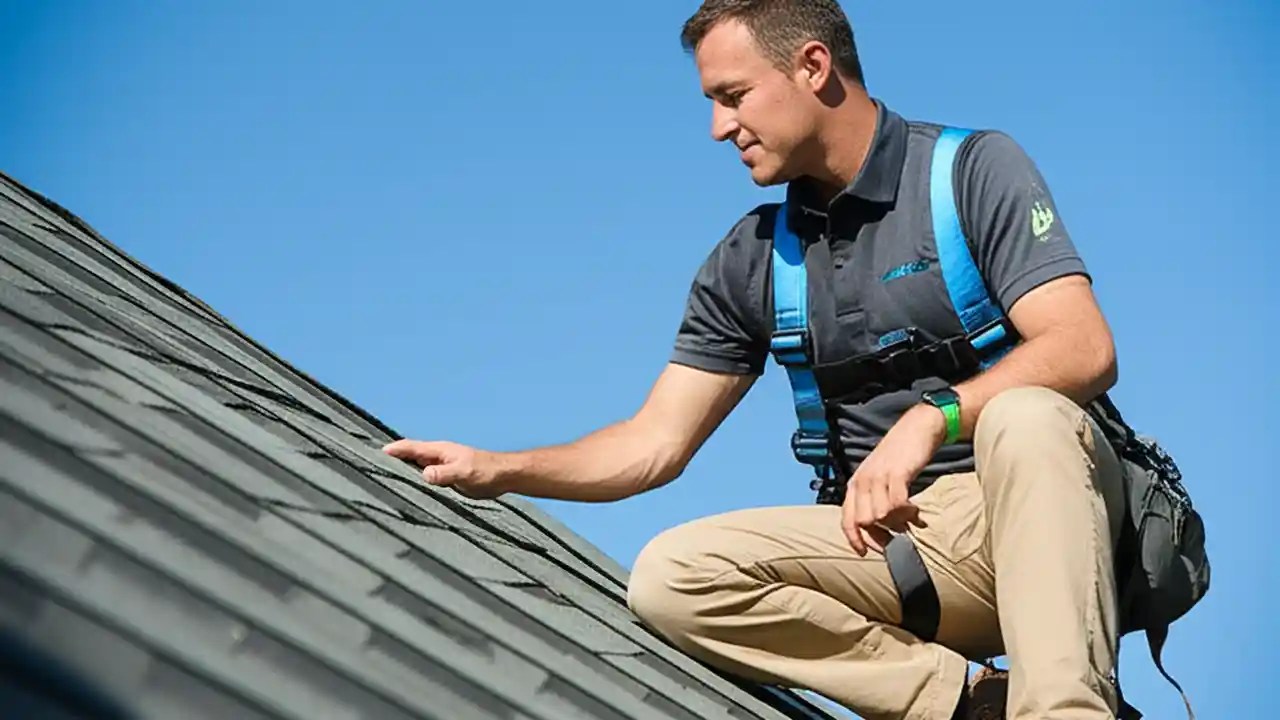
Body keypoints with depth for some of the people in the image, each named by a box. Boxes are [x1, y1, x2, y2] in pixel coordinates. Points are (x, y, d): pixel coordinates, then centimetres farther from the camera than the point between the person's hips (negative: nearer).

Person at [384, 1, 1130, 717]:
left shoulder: (974, 169, -4)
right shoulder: (750, 259, 10)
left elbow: (1084, 350, -18)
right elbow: (655, 444, 11)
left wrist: (929, 419, -32)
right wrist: (495, 470, -2)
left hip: (1037, 506, -5)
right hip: (891, 535, 5)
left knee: (1024, 416, -37)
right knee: (672, 574, -19)